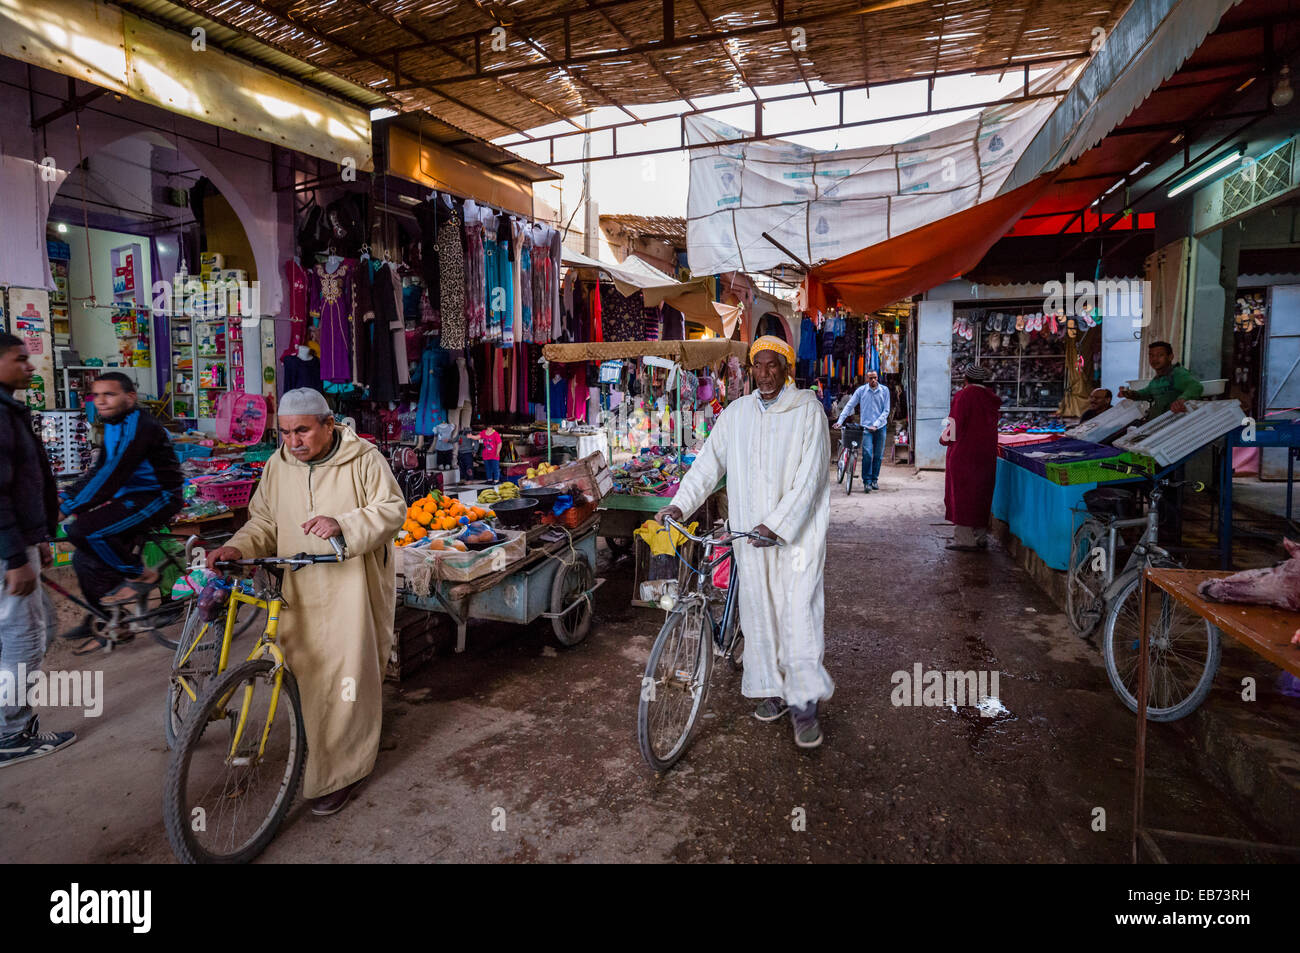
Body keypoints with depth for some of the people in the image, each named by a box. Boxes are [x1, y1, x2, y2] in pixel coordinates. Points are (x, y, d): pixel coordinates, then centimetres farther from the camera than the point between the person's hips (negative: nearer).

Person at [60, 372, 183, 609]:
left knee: (83, 530, -24)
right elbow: (99, 470, 15)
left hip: (157, 497, -10)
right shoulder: (114, 425, 12)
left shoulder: (141, 426, -19)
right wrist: (66, 497, 2)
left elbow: (113, 475, -26)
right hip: (132, 496, 10)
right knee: (85, 560, 7)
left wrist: (69, 508, -27)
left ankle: (140, 576, -4)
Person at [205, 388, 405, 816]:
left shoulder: (364, 459, -8)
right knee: (304, 672, 12)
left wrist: (344, 525, -25)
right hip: (300, 592, 5)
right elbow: (264, 523, 14)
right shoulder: (278, 465, 7)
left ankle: (341, 772, 17)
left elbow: (392, 510, -11)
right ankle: (316, 751, 35)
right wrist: (237, 548, -5)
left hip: (352, 588, -4)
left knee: (348, 674, 1)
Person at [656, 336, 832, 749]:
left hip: (797, 529, -4)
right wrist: (678, 504, -3)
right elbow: (708, 463, 9)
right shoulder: (736, 413, 8)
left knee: (798, 613, -5)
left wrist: (777, 525, -22)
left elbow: (810, 474, -13)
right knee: (758, 612, 11)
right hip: (749, 530, 5)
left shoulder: (807, 409, -5)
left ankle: (804, 704, 7)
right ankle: (773, 691, 26)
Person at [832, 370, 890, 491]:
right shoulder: (861, 390, 0)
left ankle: (875, 479, 21)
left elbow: (886, 410, 1)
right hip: (866, 427, -2)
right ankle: (866, 481, -5)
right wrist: (840, 421, -6)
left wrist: (876, 424, -11)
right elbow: (849, 406, 3)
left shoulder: (884, 390, 2)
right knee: (867, 454, -13)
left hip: (880, 427, 2)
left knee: (878, 455, 7)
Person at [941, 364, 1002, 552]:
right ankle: (981, 537, 21)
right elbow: (987, 427, 13)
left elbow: (955, 426, -14)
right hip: (986, 456, 7)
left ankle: (965, 539, 0)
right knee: (981, 495, 14)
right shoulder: (991, 399, 8)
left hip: (963, 454, -7)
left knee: (961, 494, 0)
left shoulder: (963, 396, -13)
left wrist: (944, 438, 4)